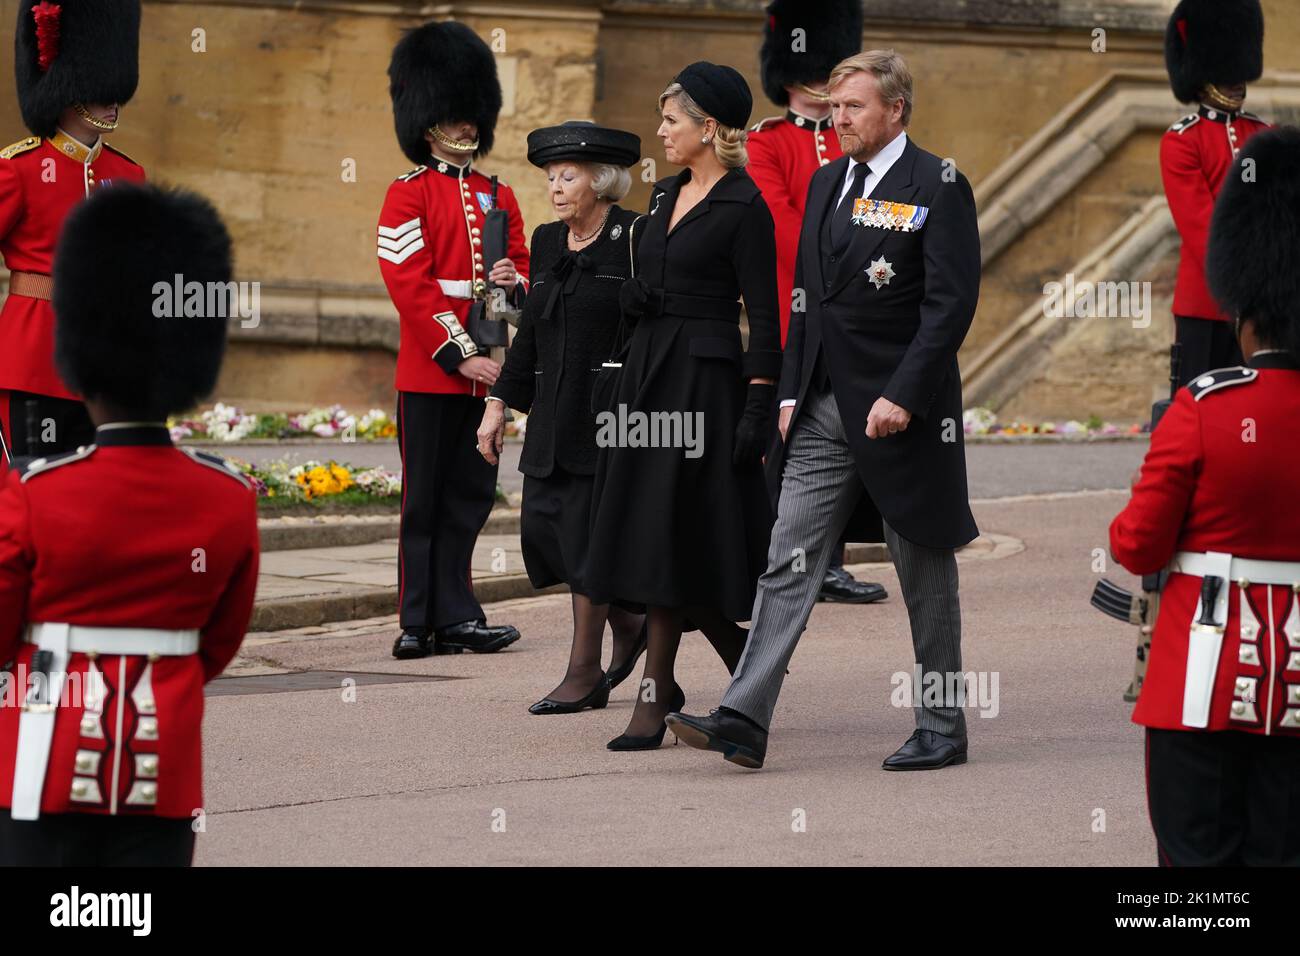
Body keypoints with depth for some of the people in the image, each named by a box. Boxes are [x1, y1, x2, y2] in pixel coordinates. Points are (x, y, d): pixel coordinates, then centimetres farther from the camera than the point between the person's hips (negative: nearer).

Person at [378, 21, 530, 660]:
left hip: (486, 368, 5)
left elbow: (523, 268, 21)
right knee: (426, 499, -1)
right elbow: (410, 284, -11)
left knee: (470, 497, 6)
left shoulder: (499, 198, 15)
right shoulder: (408, 197, -3)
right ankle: (422, 623, 2)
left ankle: (452, 618, 9)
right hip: (430, 369, -5)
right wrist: (460, 354, -16)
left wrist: (513, 280, -5)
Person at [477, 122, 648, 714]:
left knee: (586, 532, -5)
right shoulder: (547, 243, 12)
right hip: (554, 416, 7)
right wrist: (500, 403, 13)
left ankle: (584, 675, 4)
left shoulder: (636, 239, -9)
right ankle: (629, 625, 24)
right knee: (541, 526, 3)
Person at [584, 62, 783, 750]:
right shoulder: (666, 195, 14)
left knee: (670, 534, -8)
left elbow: (762, 314, -11)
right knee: (647, 531, 6)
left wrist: (759, 407, -15)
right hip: (648, 373, 8)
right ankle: (748, 664, 20)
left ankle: (655, 699, -4)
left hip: (703, 378, -8)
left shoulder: (743, 207, -9)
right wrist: (633, 294, 5)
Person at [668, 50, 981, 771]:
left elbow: (951, 304, -15)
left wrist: (903, 395, -20)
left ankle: (942, 730, 16)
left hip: (902, 411, -6)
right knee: (788, 562, -3)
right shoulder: (826, 183, 13)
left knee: (924, 572, 5)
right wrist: (791, 392, 10)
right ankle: (743, 723, -9)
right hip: (825, 410, 6)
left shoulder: (937, 188, -9)